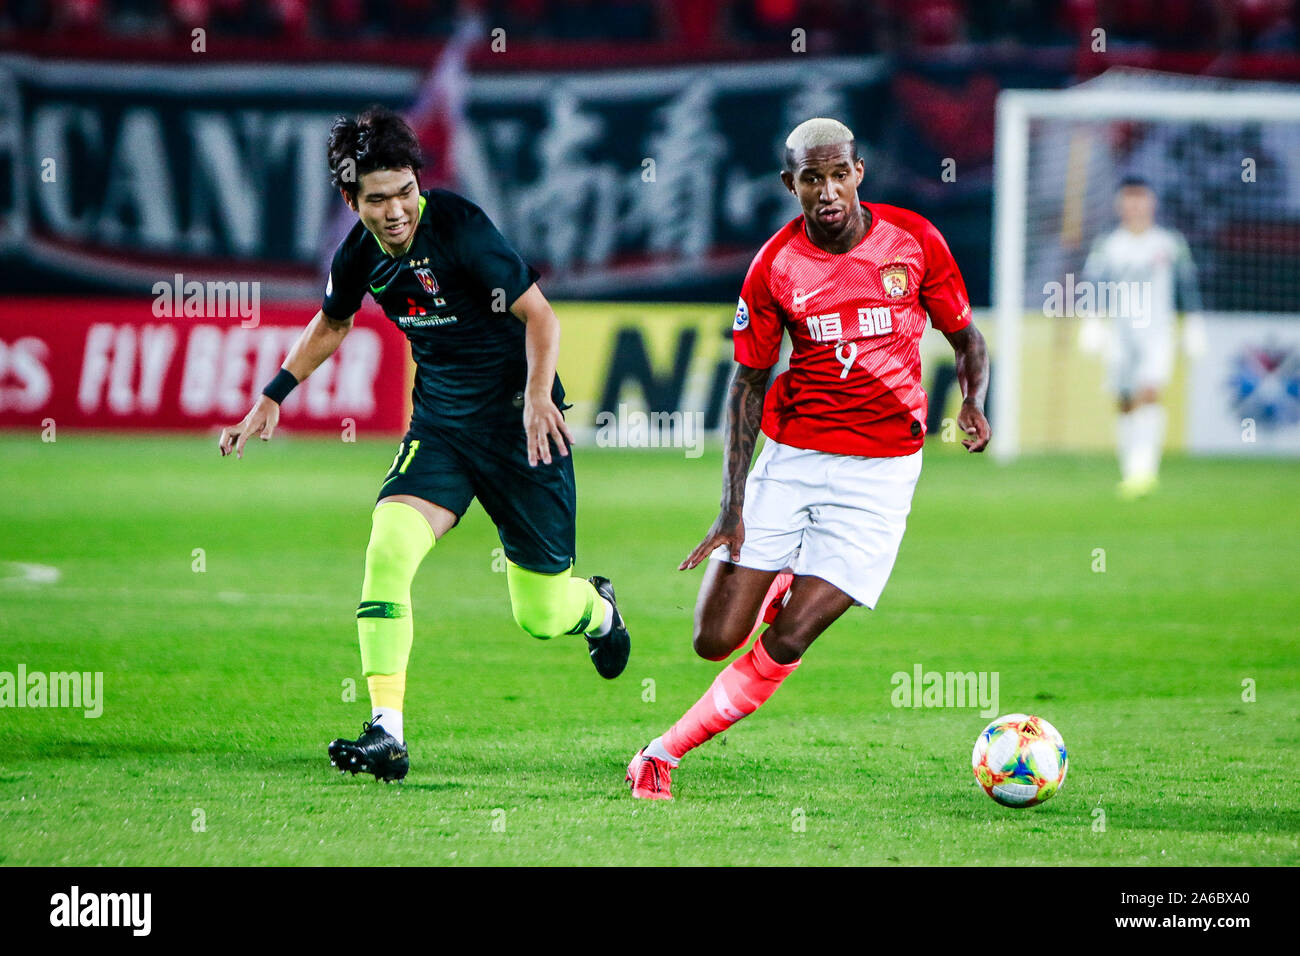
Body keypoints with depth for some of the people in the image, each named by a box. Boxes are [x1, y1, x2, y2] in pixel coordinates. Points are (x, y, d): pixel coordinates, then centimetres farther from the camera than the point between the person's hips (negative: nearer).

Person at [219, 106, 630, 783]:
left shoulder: (458, 228, -22)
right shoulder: (358, 256, -4)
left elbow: (538, 314, -18)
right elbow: (332, 324, 19)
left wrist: (537, 395, -32)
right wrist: (271, 398, 16)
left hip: (518, 422, -4)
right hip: (439, 422, 4)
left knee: (540, 614, 4)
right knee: (388, 549, -22)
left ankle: (599, 611, 44)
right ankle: (387, 733, -21)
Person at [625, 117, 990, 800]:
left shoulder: (913, 239, -4)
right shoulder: (774, 266, -4)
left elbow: (966, 339, 8)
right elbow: (749, 381, 3)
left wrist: (973, 403, -14)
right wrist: (732, 506, -3)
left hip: (881, 468, -1)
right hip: (790, 456, 1)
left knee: (786, 640, -12)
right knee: (715, 640, -3)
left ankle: (665, 754, 4)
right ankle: (782, 583, 31)